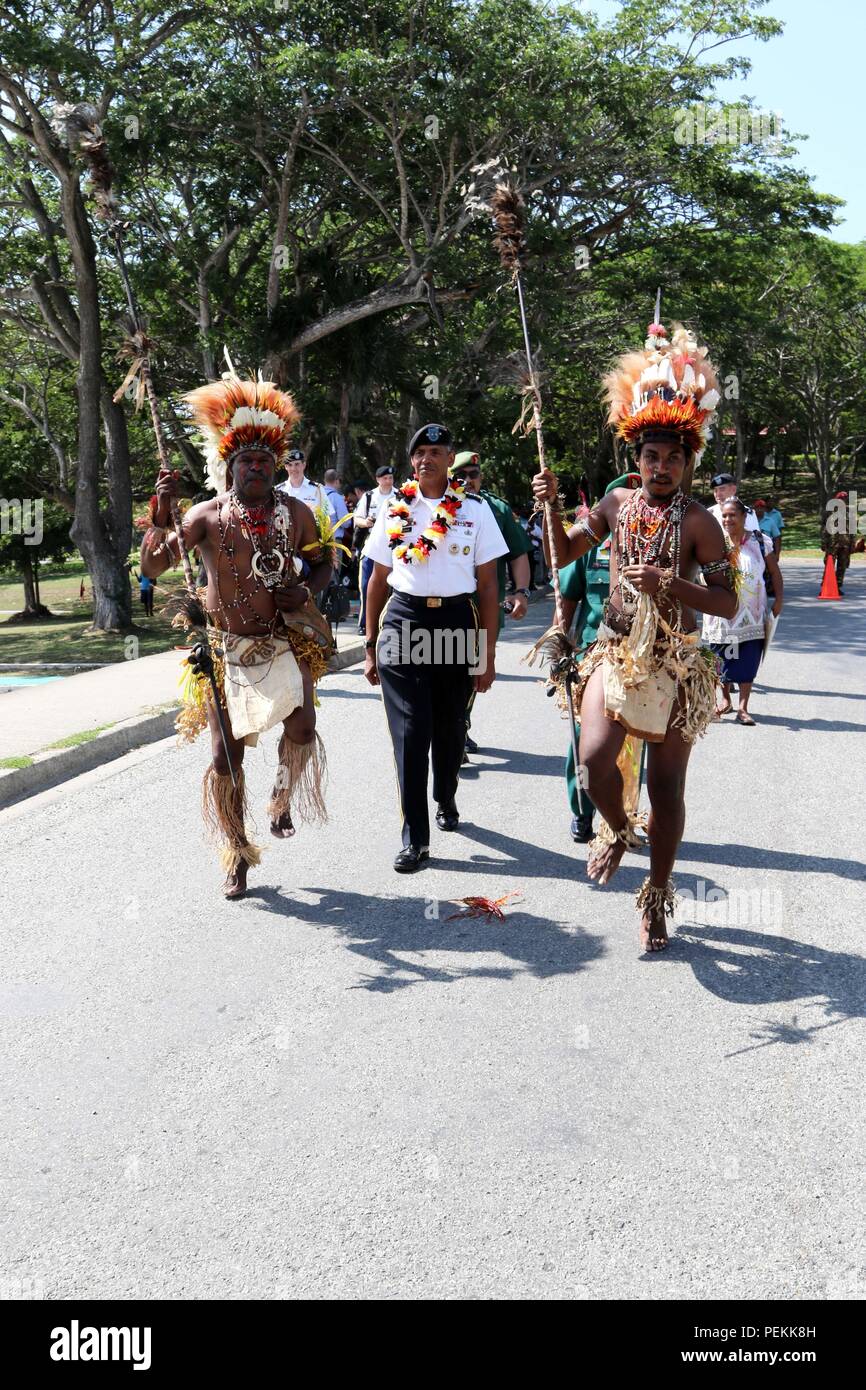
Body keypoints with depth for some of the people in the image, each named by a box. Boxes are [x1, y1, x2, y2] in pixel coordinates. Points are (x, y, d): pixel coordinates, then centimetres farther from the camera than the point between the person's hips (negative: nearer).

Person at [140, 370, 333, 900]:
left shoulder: (295, 512, -1)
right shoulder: (208, 516, -8)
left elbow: (323, 563, 14)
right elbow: (153, 566, -15)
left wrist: (307, 591, -6)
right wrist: (160, 513, -28)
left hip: (287, 641, 1)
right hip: (226, 648, -1)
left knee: (302, 727, -21)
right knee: (227, 753, 2)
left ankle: (284, 799, 12)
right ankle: (237, 855, 21)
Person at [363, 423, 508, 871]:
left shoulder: (474, 509, 2)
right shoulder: (395, 509, 7)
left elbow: (488, 586, 1)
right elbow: (378, 579, 11)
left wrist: (487, 654, -2)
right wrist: (371, 645, 9)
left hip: (456, 623, 0)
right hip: (403, 623, 0)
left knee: (450, 727, 13)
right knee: (410, 730, -6)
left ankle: (446, 801, 41)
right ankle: (414, 837, 1)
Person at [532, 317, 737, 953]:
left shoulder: (697, 520, -7)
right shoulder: (618, 504, 5)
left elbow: (728, 602, -10)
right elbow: (564, 552, 17)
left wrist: (669, 584, -23)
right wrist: (550, 505, 0)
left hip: (677, 662, -2)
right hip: (616, 651, 2)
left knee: (666, 785, 3)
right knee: (595, 758, -20)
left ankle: (658, 892, 24)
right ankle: (618, 829, 15)